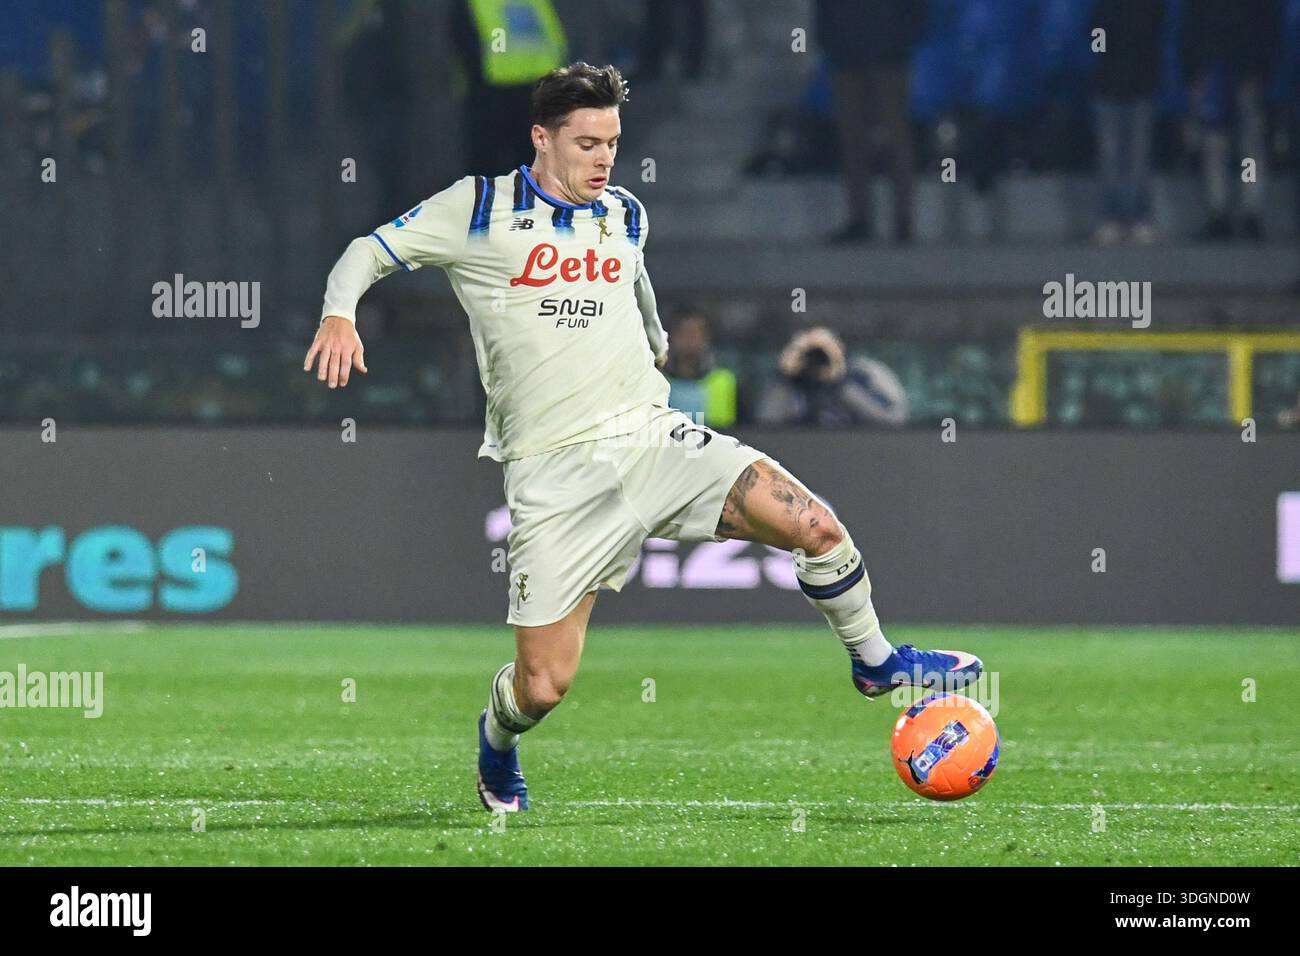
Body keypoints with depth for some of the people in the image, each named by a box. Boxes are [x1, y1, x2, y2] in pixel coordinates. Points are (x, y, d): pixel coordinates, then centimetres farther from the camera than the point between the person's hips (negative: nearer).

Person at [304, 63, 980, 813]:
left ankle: (875, 662, 10)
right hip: (555, 476, -4)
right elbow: (370, 252, 3)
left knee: (814, 524, -16)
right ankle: (498, 743, 28)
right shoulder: (479, 208, -1)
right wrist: (339, 315, -18)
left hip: (654, 438, 4)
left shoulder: (625, 215, 13)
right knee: (542, 686, -9)